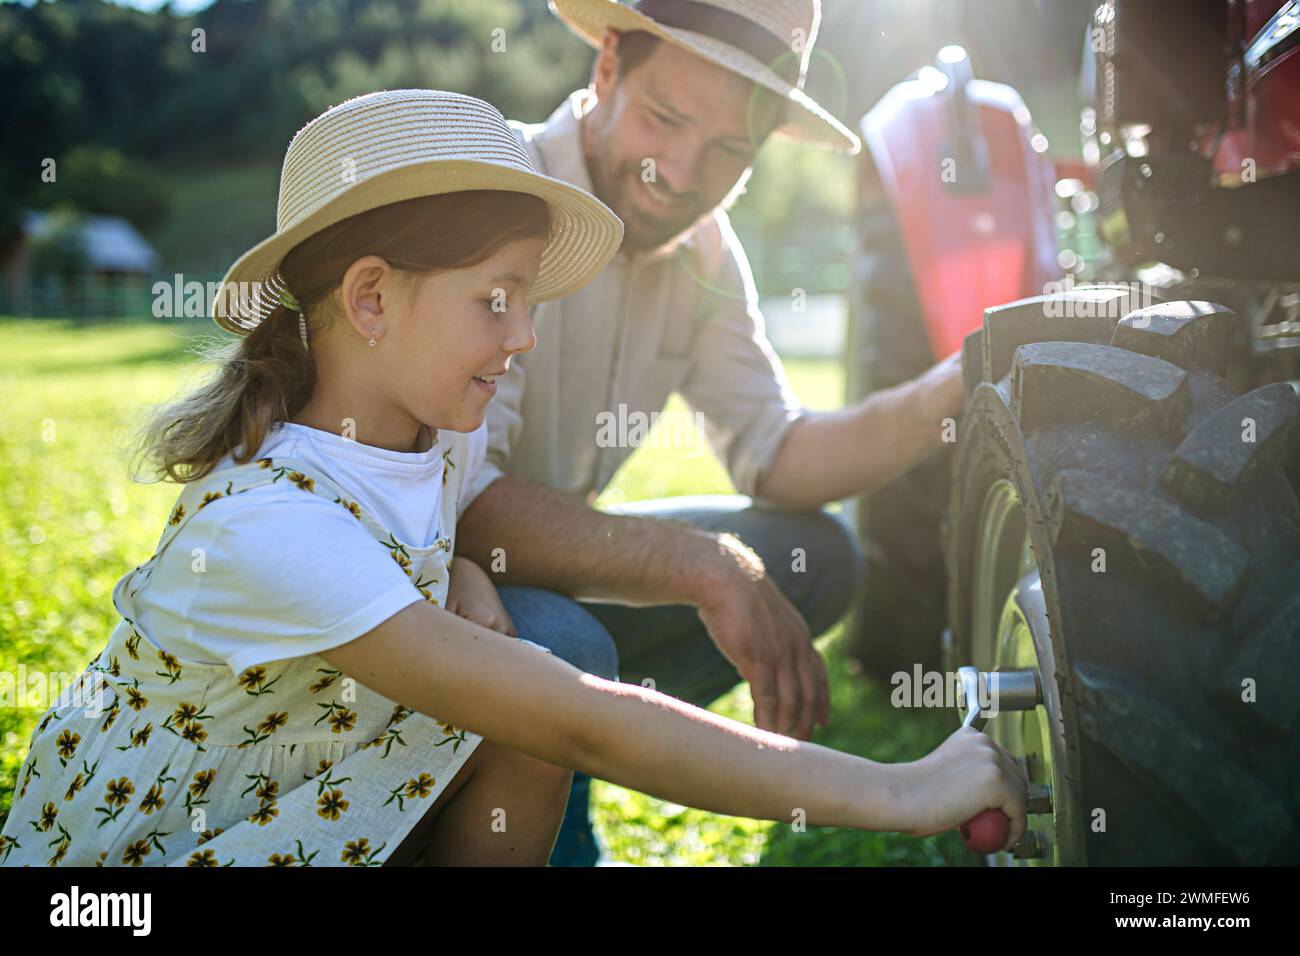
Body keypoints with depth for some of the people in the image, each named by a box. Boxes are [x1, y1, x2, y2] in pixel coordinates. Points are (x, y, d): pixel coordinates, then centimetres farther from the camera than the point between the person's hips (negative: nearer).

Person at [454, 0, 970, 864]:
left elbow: (774, 455, 0)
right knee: (561, 649, -37)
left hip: (540, 554, 8)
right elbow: (456, 501, -33)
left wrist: (950, 395, -17)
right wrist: (709, 570, -35)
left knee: (817, 554, 3)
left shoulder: (701, 245, 0)